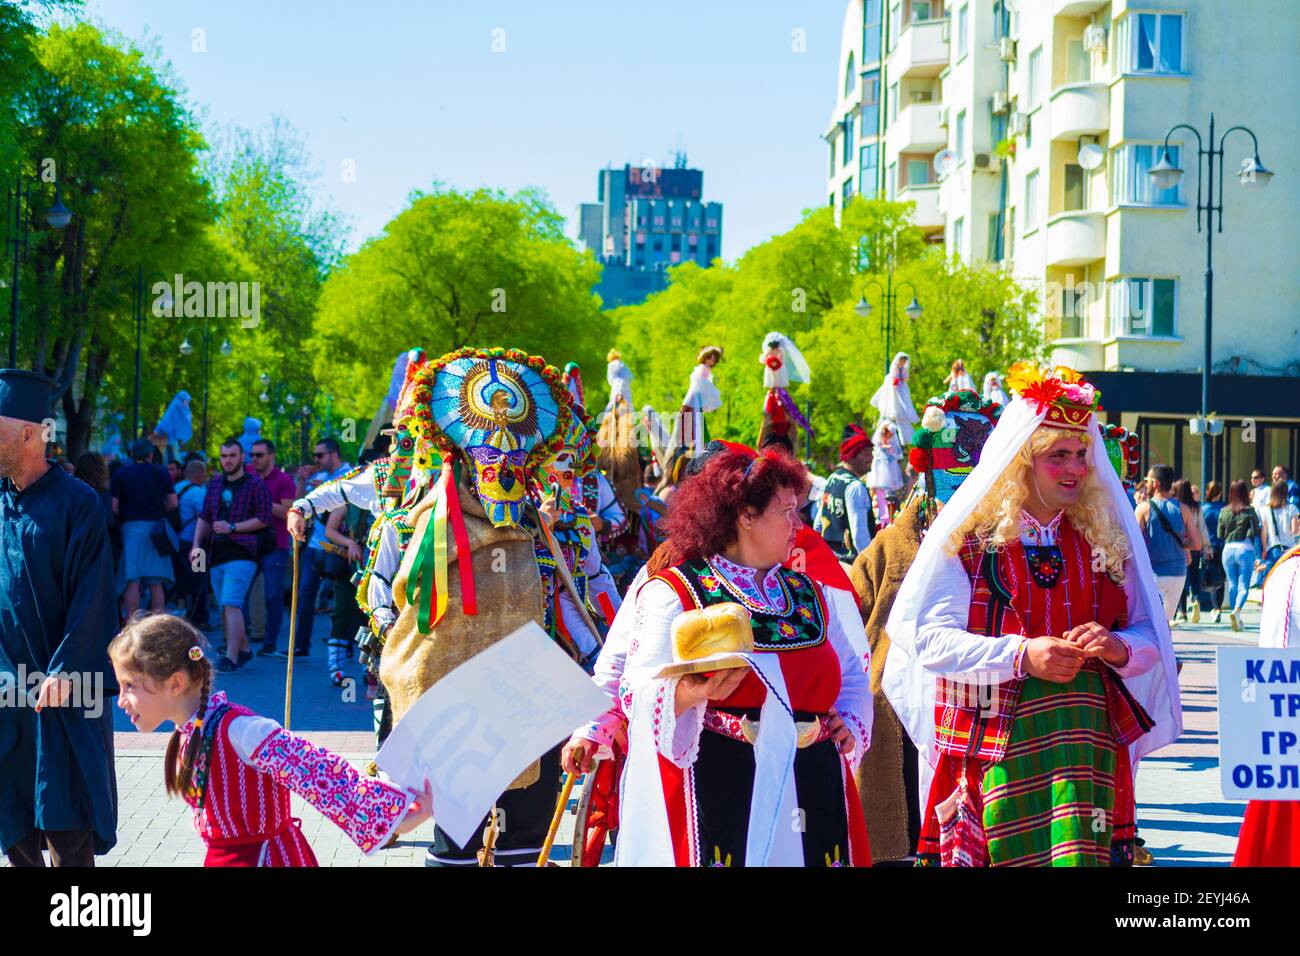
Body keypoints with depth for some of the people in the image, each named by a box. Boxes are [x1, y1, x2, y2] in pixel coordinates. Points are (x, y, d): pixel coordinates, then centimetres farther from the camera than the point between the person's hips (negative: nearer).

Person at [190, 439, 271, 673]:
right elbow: (204, 517, 19)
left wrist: (232, 527, -13)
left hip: (241, 554, -7)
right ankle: (245, 649, 26)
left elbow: (264, 519, -8)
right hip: (217, 555, 7)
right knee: (225, 608, 11)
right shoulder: (215, 483, 15)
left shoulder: (255, 484, -3)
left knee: (231, 605, -17)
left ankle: (231, 657, -20)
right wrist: (197, 546, 7)